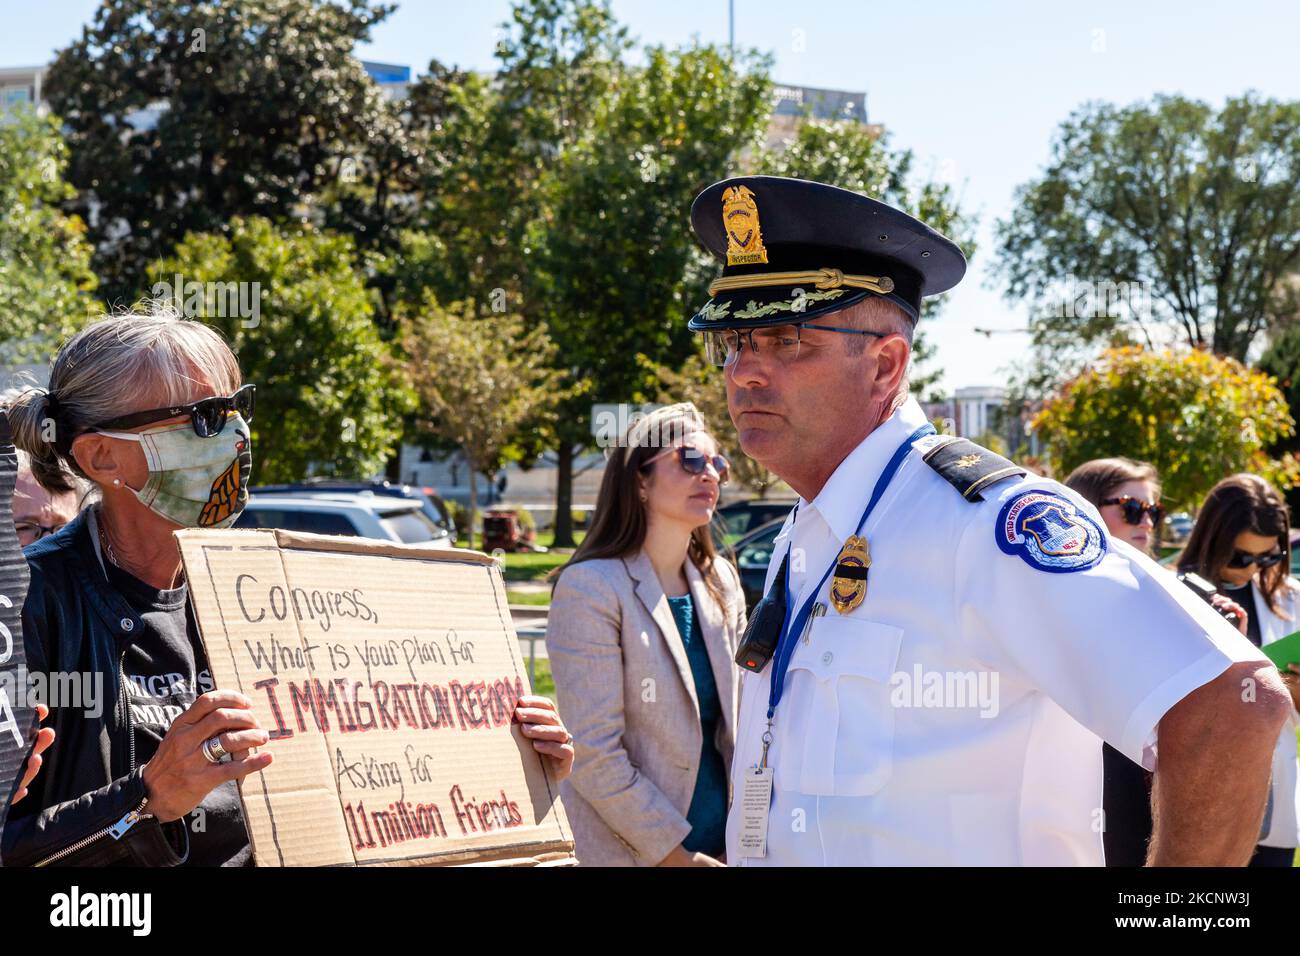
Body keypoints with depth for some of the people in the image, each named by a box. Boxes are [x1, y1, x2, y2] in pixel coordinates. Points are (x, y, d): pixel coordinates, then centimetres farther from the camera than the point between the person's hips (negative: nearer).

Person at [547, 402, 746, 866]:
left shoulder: (721, 582, 6)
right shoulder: (592, 589, -13)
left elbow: (736, 716, 12)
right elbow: (593, 754, -17)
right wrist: (678, 854, -16)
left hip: (720, 845, 6)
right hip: (628, 853, -6)